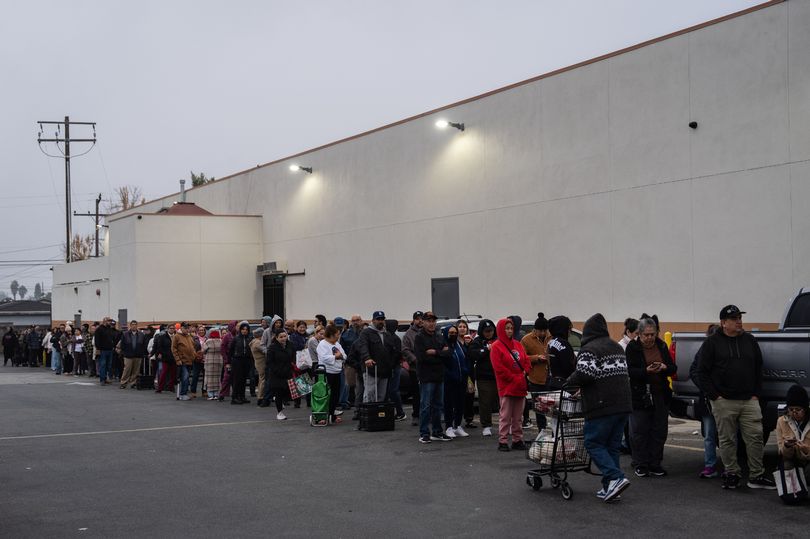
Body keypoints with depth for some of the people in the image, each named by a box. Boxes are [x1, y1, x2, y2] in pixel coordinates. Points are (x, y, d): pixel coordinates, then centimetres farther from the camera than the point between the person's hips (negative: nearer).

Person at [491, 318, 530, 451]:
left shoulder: (518, 345, 15)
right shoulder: (496, 347, -6)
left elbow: (526, 362, 16)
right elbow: (499, 368, -13)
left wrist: (523, 374, -3)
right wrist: (514, 378, -14)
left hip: (520, 386, 6)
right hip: (506, 387, -6)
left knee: (518, 416, 10)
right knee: (505, 416, -6)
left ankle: (517, 440, 17)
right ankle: (503, 442, -2)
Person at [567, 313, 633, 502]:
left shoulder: (589, 349, -8)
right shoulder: (617, 347, 19)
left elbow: (584, 374, -22)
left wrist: (570, 380, 0)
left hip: (602, 407, -8)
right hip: (623, 406, 8)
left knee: (594, 444, 0)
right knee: (613, 446, 12)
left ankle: (615, 478, -14)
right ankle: (610, 488, 12)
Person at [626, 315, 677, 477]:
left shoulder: (661, 346, 10)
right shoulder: (632, 347, -4)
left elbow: (673, 368, 11)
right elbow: (629, 371, -12)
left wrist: (665, 368, -12)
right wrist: (646, 371, -27)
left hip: (660, 396, 4)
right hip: (639, 396, -4)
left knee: (659, 432, 7)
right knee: (639, 433, -1)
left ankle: (655, 464, 16)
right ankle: (640, 465, 8)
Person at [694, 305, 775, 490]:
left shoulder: (749, 340, 12)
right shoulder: (712, 343, 1)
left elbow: (758, 369, 16)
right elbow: (702, 372, 0)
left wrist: (756, 394, 6)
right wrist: (714, 395, -7)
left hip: (749, 400, 3)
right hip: (723, 402, -3)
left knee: (755, 437, -1)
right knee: (727, 440, 3)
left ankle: (756, 476, 6)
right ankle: (731, 475, 13)